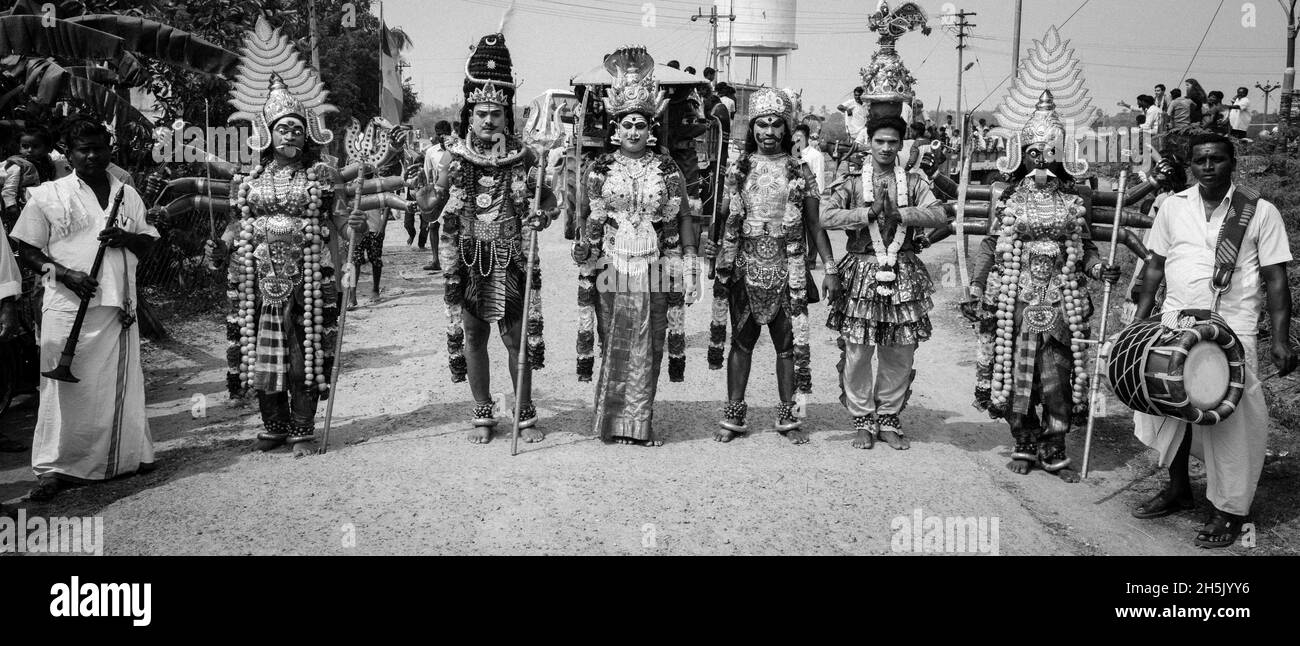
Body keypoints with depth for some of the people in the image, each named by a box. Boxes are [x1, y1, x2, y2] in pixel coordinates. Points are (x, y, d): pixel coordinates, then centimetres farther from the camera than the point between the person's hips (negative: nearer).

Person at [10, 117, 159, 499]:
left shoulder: (128, 195, 14)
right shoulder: (48, 195, 3)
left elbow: (149, 242, 17)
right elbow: (28, 252, 3)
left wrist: (126, 238, -5)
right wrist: (64, 273, -13)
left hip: (119, 307, 3)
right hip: (69, 308, -3)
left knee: (122, 384, 9)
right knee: (66, 385, -4)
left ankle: (128, 456, 23)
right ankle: (54, 468, 2)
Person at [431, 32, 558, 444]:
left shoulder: (524, 158, -1)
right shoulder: (455, 158, 0)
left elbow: (549, 198, 3)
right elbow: (430, 208, -3)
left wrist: (543, 214, -17)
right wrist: (449, 177, -19)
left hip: (512, 261, -1)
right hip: (469, 261, 1)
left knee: (517, 337, 3)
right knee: (473, 336, 7)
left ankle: (525, 415, 16)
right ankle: (483, 415, 21)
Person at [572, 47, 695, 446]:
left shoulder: (668, 170, 5)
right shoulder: (600, 169, 5)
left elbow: (683, 218, 6)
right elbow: (586, 216, 8)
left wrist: (690, 262, 0)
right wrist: (584, 250, -1)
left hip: (654, 269, 0)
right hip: (611, 268, 0)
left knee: (647, 346, 2)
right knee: (614, 342, 2)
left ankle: (639, 422, 12)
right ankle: (613, 421, 12)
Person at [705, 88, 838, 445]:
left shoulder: (800, 171, 4)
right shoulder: (737, 170, 5)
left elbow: (815, 226, 6)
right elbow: (721, 216, 8)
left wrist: (830, 268, 2)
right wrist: (711, 241, -12)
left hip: (787, 271, 0)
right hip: (745, 268, 1)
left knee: (788, 344, 4)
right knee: (742, 342, 7)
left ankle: (787, 416, 16)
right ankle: (733, 415, 16)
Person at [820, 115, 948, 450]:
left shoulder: (913, 181, 8)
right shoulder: (853, 182, 4)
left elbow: (940, 215, -7)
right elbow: (827, 217, -10)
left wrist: (898, 213, -16)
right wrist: (869, 213, -16)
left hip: (904, 274, 2)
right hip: (862, 272, -2)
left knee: (900, 353, 7)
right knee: (856, 352, 0)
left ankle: (889, 419, 21)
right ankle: (863, 421, 14)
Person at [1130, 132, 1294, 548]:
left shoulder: (1260, 212, -2)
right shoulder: (1174, 206, 8)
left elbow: (1275, 280, -2)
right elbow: (1155, 266, 14)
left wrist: (1280, 339, -9)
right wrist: (1139, 321, 9)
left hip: (1232, 332, -3)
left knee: (1229, 420, -3)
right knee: (1169, 406, 8)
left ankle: (1230, 512, 11)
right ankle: (1178, 489, 29)